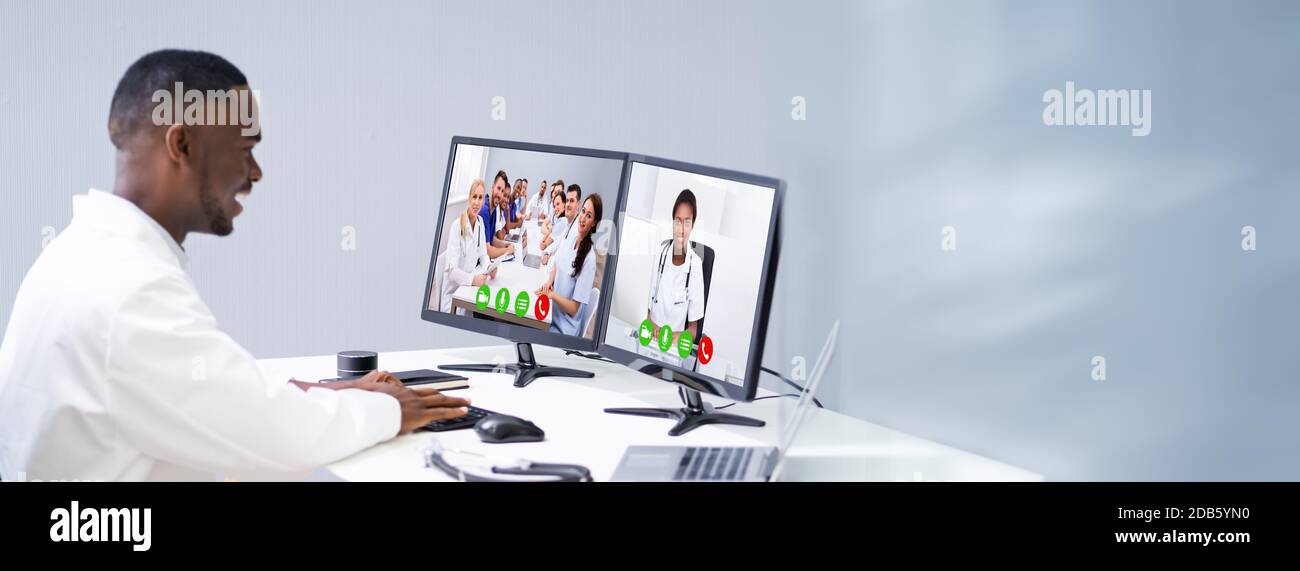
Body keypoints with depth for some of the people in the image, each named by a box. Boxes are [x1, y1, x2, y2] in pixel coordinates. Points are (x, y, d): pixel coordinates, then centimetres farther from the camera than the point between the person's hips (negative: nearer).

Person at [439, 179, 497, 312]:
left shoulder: (480, 221, 4)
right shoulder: (457, 226, -19)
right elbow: (452, 270, -23)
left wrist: (490, 269, -9)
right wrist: (473, 279, -37)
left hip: (468, 289, 7)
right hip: (453, 294, -7)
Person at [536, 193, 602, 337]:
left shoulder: (589, 259, -20)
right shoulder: (571, 238, -1)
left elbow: (574, 308, -16)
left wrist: (552, 294, -16)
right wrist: (549, 281, 0)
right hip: (552, 312, 6)